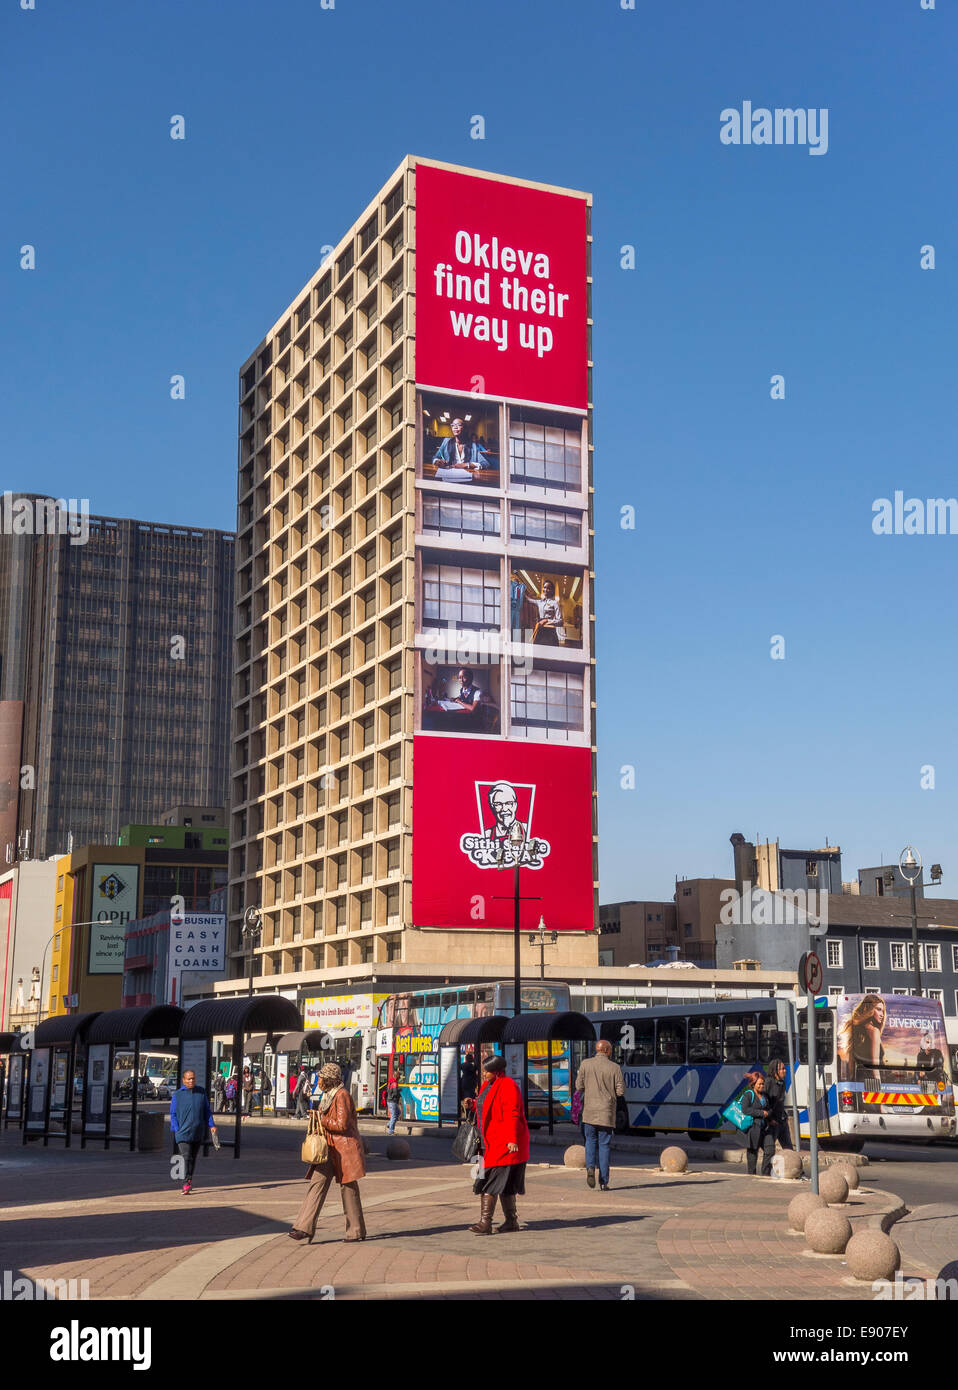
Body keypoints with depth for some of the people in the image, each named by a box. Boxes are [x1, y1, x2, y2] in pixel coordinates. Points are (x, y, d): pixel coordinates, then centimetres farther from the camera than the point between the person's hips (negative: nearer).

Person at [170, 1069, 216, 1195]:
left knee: (193, 1158, 10)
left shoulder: (201, 1092, 10)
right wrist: (176, 1130, -8)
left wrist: (211, 1125, 4)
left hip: (198, 1132, 3)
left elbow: (207, 1110, 14)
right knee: (185, 1157, -14)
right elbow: (173, 1114, 2)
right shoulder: (177, 1095, 1)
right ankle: (187, 1183, -15)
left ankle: (189, 1181, 21)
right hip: (183, 1132, -3)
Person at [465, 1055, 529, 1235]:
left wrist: (512, 1139, -27)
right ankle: (512, 1221, 21)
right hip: (490, 1143, 10)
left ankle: (485, 1223, -13)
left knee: (491, 1181, -12)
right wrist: (473, 1105, 6)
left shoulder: (507, 1086, -15)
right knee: (505, 1184, 14)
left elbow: (512, 1114, -21)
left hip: (504, 1144, -10)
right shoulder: (488, 1085, 15)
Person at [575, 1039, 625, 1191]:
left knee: (590, 1141, 18)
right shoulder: (615, 1067, -4)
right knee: (604, 1146, 6)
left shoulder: (586, 1064, -1)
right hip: (606, 1112, -1)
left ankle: (590, 1166, -9)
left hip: (589, 1111, 1)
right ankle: (603, 1182, 5)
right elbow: (621, 1091, -5)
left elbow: (579, 1086, 1)